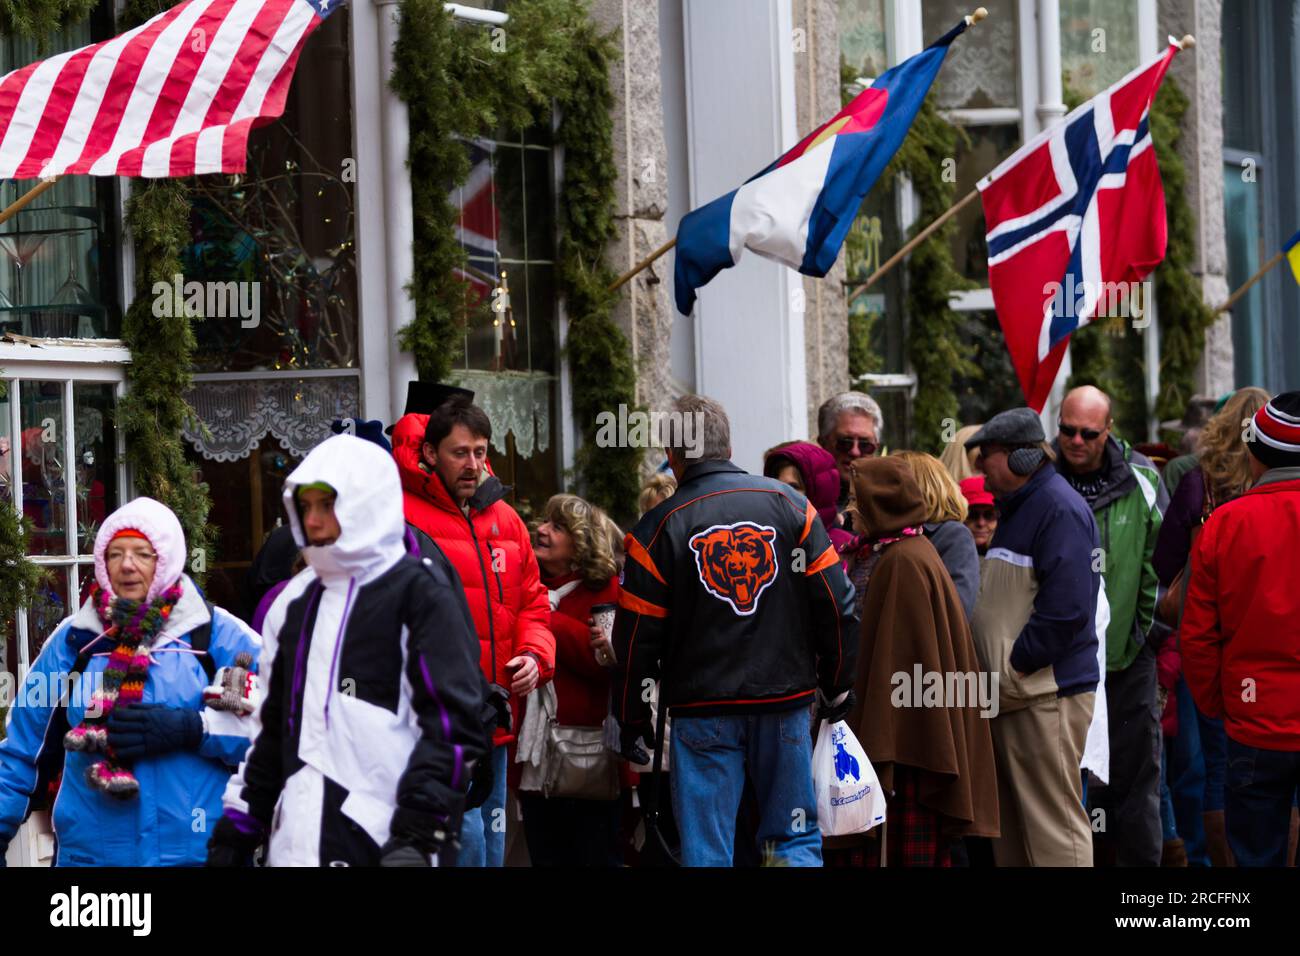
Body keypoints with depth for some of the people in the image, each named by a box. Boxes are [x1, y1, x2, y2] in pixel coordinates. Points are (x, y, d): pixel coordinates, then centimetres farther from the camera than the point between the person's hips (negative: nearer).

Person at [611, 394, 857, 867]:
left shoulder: (659, 529, -4)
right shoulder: (789, 505, 2)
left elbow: (636, 638, -2)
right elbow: (837, 607, 2)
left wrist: (632, 721, 9)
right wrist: (838, 690, 12)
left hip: (702, 710, -2)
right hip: (786, 703, 2)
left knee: (705, 851, 2)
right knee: (795, 840, 10)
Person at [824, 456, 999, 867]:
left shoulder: (902, 563, -14)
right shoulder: (918, 554, 15)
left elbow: (898, 660, -19)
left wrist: (881, 748, -21)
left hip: (909, 736, -10)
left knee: (909, 849, -8)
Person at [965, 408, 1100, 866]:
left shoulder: (1059, 509, -13)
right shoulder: (1015, 507, 19)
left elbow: (1065, 606, -22)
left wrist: (1015, 668, -18)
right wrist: (993, 667, 12)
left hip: (1046, 695, -10)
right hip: (1010, 698, 11)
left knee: (1053, 824, -9)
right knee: (1010, 828, 14)